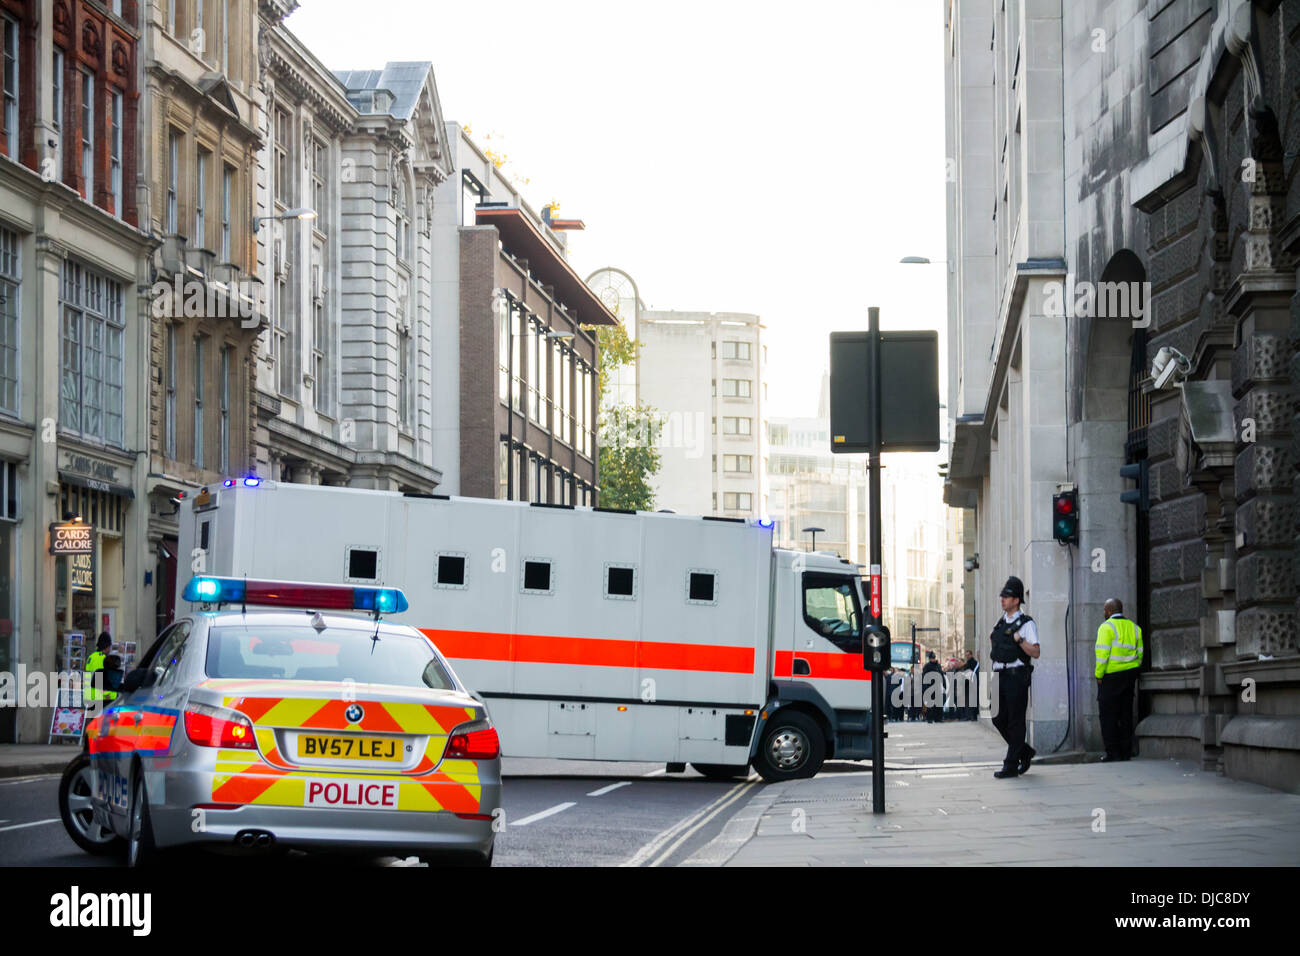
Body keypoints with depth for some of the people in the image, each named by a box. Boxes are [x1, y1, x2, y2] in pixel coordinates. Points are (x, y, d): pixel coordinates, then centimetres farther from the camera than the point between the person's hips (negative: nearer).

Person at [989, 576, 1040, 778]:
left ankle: (1011, 766, -1)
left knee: (1015, 721, -3)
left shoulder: (1026, 623, -6)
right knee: (999, 719, 9)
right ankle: (1025, 752, 26)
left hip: (1016, 676, -8)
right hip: (1000, 676, 8)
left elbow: (1036, 653, -13)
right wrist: (993, 643, 15)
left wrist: (1020, 640, -24)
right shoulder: (1001, 622, 16)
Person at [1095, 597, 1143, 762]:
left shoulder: (1106, 627, -9)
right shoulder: (1134, 628, 11)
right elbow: (1139, 653, 11)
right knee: (1126, 714, 10)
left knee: (1108, 715, -1)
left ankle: (1112, 752, -6)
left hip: (1111, 676, -6)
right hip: (1129, 675, 6)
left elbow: (1103, 653, -15)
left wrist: (1099, 675, -9)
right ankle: (1126, 752, 9)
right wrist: (1133, 674, 15)